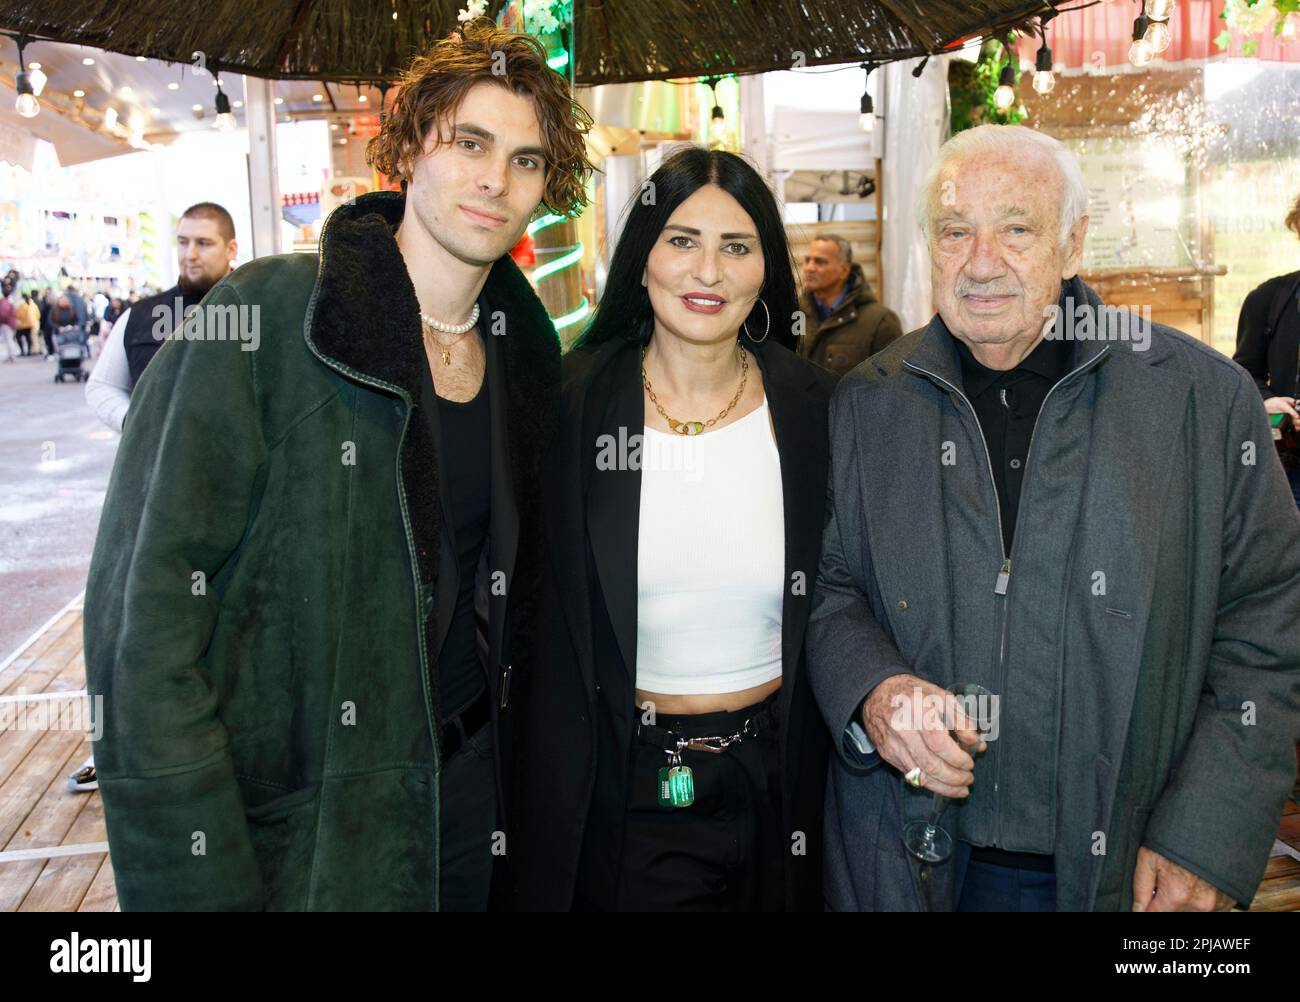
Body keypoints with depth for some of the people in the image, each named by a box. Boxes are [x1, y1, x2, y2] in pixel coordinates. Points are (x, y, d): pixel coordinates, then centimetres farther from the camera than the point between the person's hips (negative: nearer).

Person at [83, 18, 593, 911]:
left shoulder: (526, 352, 1)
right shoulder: (261, 318, -16)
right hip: (284, 818, -4)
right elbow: (145, 599, -18)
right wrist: (198, 883, -20)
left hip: (463, 794, 5)